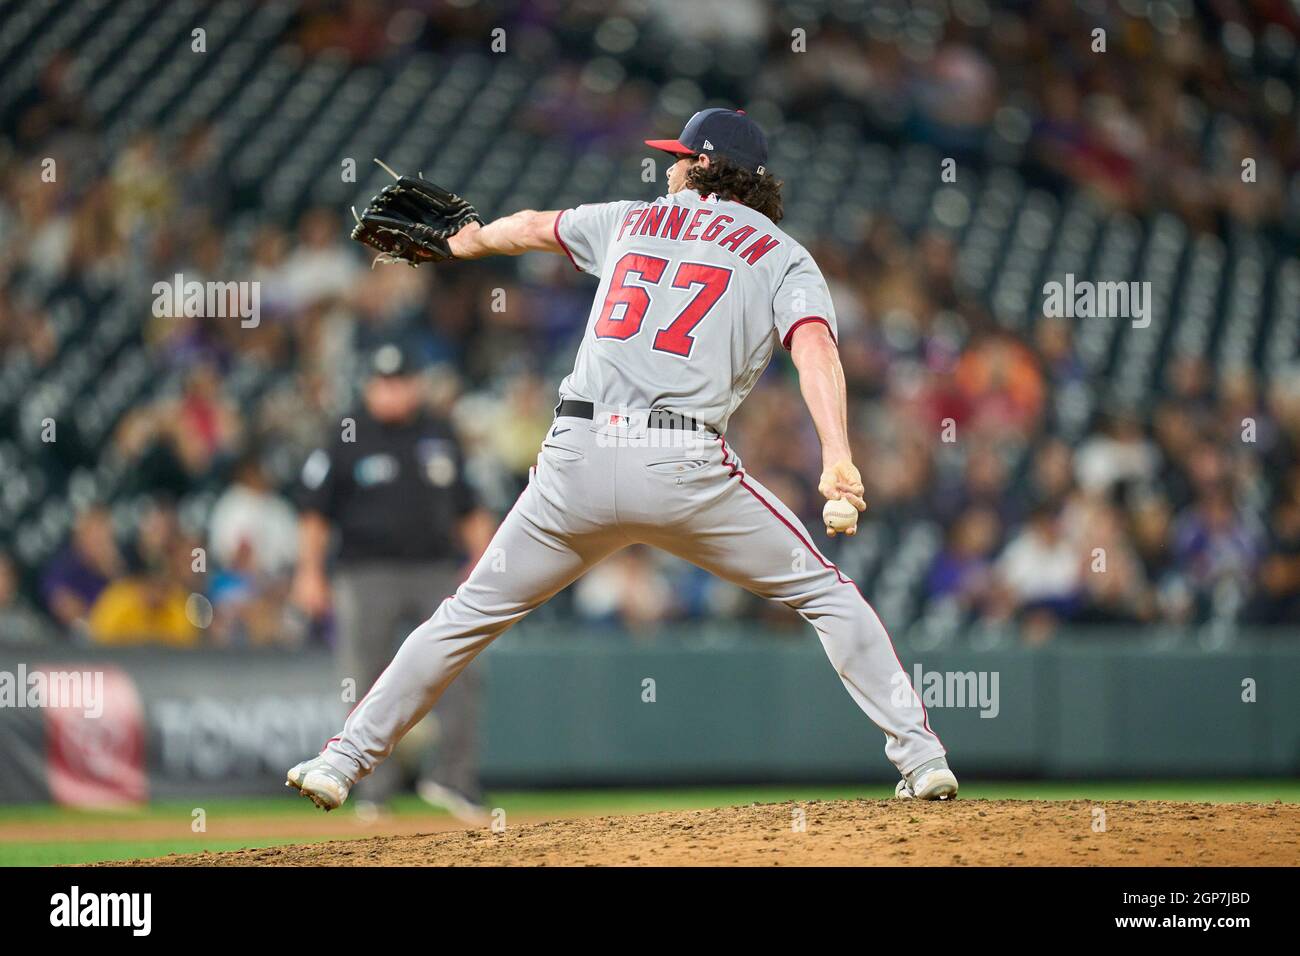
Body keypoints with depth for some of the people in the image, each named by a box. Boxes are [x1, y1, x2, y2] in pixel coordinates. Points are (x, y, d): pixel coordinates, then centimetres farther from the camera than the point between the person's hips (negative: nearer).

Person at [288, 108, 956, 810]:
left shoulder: (632, 221, 23)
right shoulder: (783, 256, 11)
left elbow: (529, 228, 40)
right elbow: (814, 347, -8)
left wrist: (467, 240, 62)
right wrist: (837, 460, -21)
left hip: (577, 459, 2)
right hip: (685, 464, -2)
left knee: (472, 614, 15)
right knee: (825, 594, 11)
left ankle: (342, 761, 14)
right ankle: (921, 757, 0)